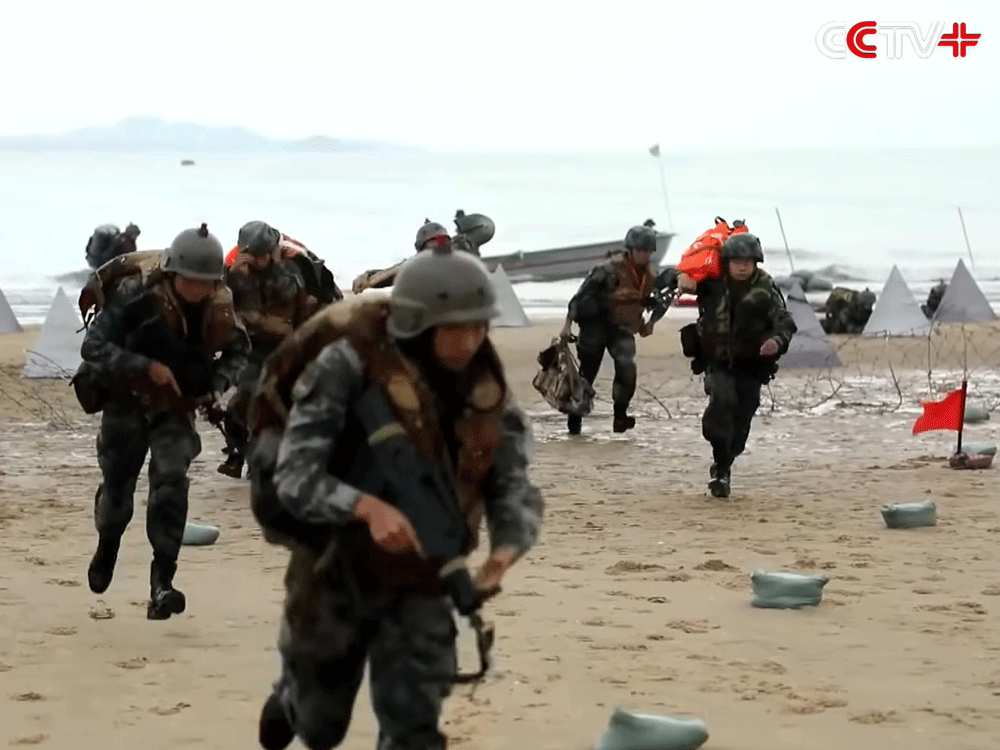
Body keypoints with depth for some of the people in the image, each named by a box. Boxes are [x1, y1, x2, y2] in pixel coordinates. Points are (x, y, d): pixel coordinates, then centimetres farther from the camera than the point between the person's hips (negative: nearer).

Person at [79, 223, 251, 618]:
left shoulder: (218, 308, -11)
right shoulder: (137, 298, -25)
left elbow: (238, 350, 9)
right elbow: (93, 347, -27)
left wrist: (217, 383, -10)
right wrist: (147, 367, -35)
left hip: (177, 408, 1)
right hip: (128, 405, -1)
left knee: (171, 485, -22)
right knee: (117, 488, 14)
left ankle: (162, 584, -21)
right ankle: (107, 548, 49)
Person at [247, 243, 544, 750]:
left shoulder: (484, 389, -9)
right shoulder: (348, 367, -24)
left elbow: (514, 488, -11)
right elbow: (295, 477, -27)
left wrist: (504, 552, -33)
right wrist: (369, 507, -46)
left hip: (421, 584, 3)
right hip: (338, 574, -2)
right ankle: (293, 697, 57)